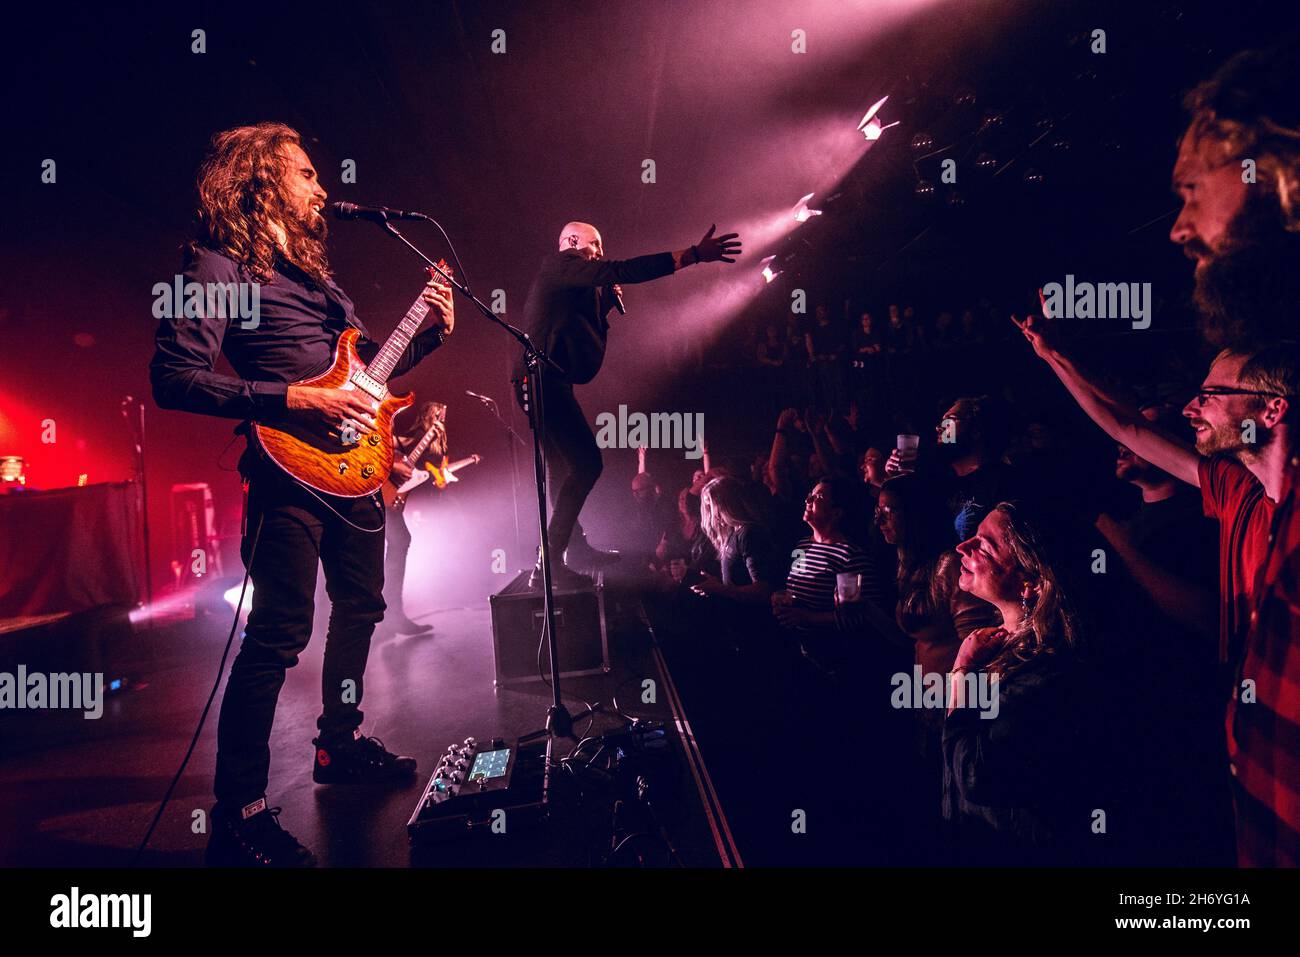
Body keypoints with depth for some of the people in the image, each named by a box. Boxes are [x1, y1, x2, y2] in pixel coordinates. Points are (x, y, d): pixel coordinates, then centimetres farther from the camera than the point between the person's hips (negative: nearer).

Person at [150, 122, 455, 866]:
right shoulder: (221, 264, -6)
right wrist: (293, 399, -21)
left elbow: (364, 360, 24)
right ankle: (240, 811, 3)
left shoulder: (312, 265, 20)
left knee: (361, 603, 18)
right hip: (292, 468, -9)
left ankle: (341, 743, 36)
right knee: (280, 633, -9)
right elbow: (175, 378, -17)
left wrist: (430, 334, 10)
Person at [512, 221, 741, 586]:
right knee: (587, 464, -17)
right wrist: (692, 255, -23)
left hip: (543, 381, 11)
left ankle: (577, 549, 31)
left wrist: (605, 301, 13)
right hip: (546, 380, -11)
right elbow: (621, 271, -19)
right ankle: (548, 564, -18)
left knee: (564, 467, 19)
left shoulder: (566, 278, 27)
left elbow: (585, 329, 24)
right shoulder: (562, 262, -3)